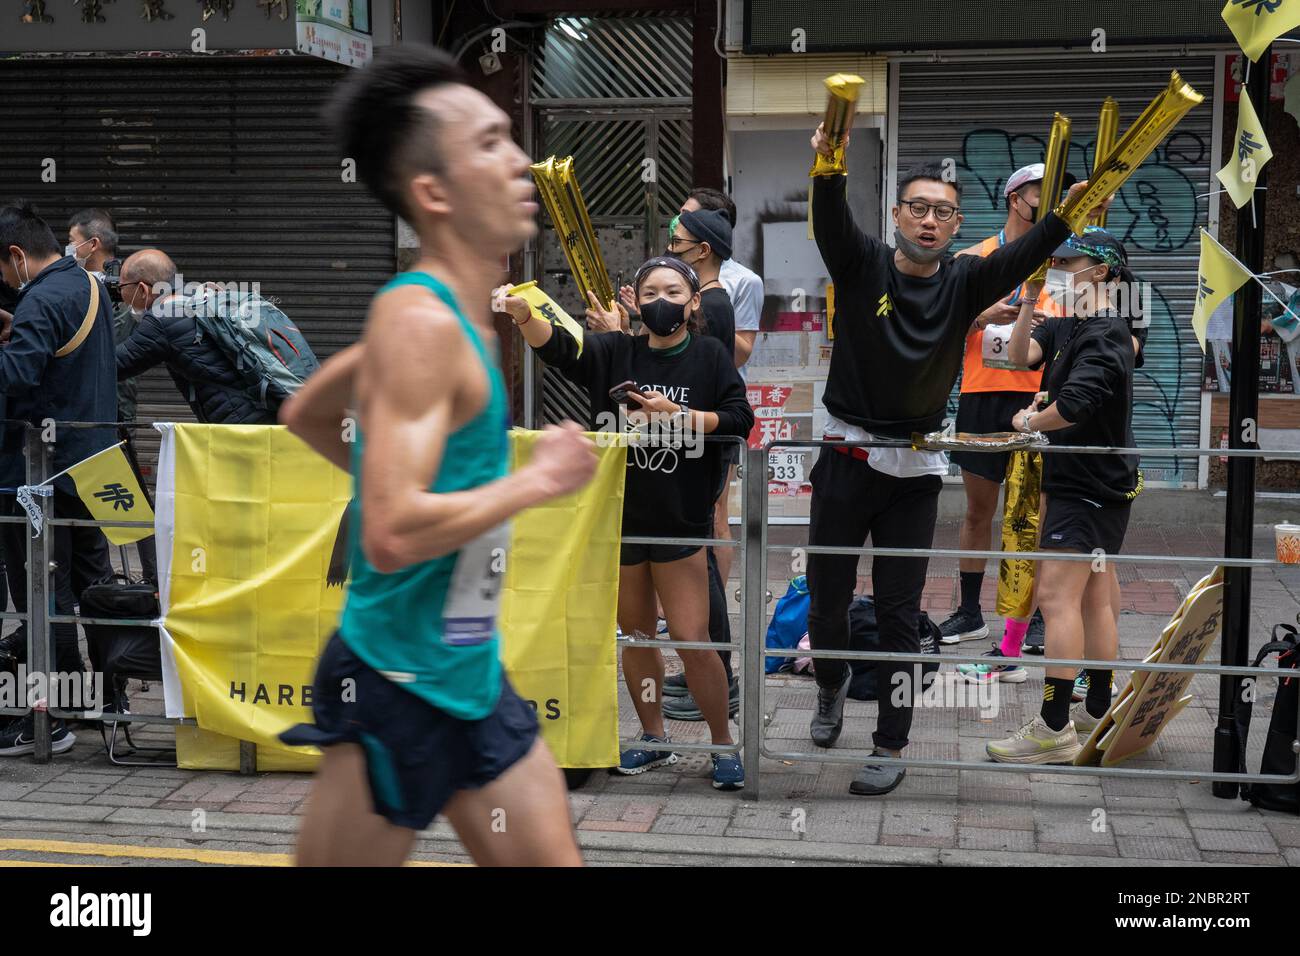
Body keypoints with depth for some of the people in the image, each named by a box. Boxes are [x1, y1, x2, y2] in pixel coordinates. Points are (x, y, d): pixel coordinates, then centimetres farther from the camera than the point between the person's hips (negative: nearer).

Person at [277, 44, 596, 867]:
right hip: (401, 686, -9)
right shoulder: (420, 322, -20)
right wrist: (538, 481, -19)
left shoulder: (449, 312, 8)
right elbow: (391, 536, -29)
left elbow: (303, 414, 22)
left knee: (554, 858, 13)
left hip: (473, 676, 9)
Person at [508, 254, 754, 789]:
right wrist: (523, 315, -32)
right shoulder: (616, 353, 4)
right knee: (635, 635, 14)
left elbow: (739, 421, -6)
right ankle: (654, 738, 30)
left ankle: (724, 745, 12)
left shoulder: (710, 357, 0)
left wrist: (677, 415, -17)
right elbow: (557, 346, -12)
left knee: (691, 639, -4)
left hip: (679, 520, -3)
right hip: (618, 518, 3)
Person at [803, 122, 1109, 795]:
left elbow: (1024, 255, -13)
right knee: (827, 597, 10)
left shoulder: (963, 282, 2)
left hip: (916, 470, 1)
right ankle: (832, 685, 40)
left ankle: (890, 746, 13)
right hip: (847, 458, 0)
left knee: (898, 613, 4)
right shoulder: (861, 266, -3)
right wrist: (829, 167, -43)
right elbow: (830, 221, -23)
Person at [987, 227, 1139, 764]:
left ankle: (1055, 730, -12)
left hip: (1091, 489, -10)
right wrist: (1030, 299, -4)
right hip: (1082, 483, 10)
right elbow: (1022, 354, 4)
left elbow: (1071, 407, -29)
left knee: (1057, 597, -13)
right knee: (1093, 599, 15)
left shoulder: (1104, 336, -19)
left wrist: (1028, 423, -12)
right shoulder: (1070, 327, 11)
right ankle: (1098, 711, 24)